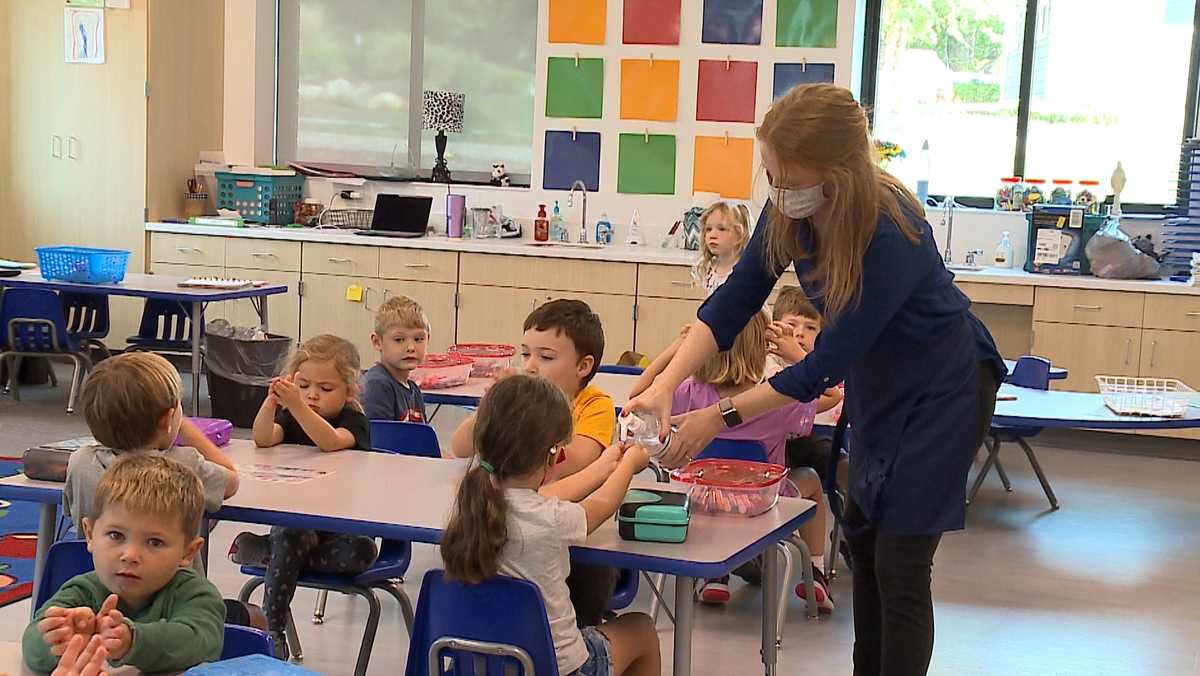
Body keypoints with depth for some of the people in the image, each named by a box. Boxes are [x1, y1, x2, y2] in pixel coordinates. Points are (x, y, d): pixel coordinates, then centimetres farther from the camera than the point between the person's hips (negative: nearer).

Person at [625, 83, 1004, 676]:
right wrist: (664, 386, -24)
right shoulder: (791, 211, -17)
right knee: (863, 538, 18)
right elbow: (733, 301, -12)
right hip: (877, 380, 8)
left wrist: (723, 417, -27)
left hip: (942, 387, -8)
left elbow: (827, 364, -31)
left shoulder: (892, 234, -36)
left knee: (900, 564, -6)